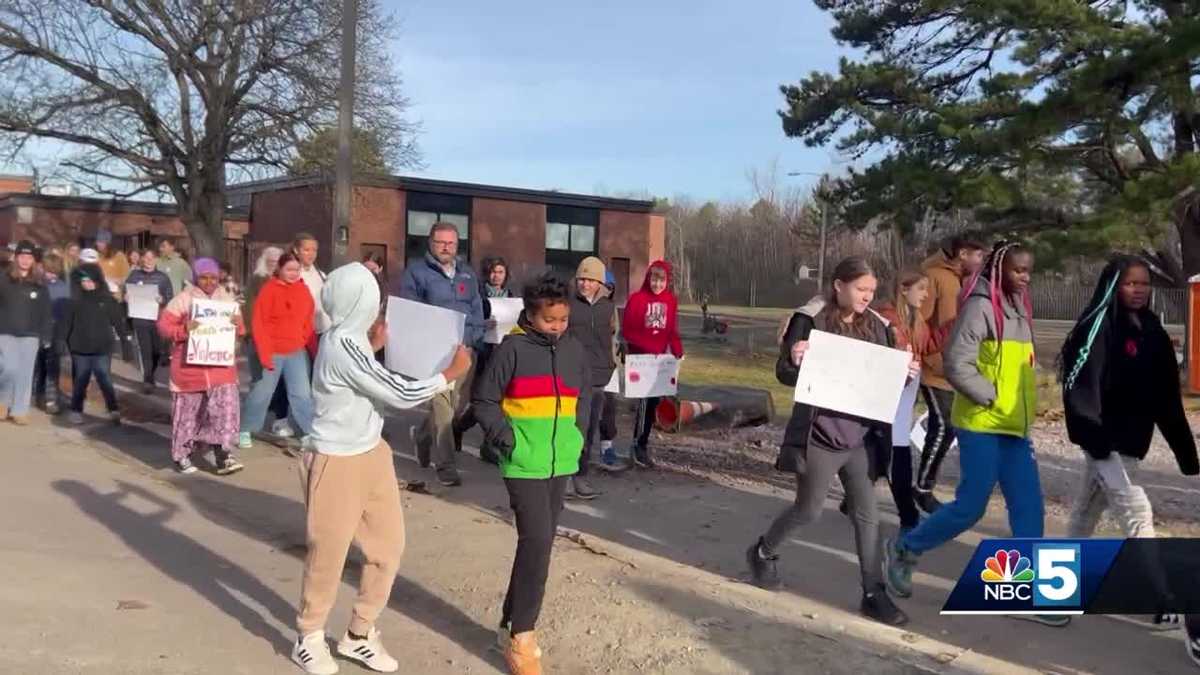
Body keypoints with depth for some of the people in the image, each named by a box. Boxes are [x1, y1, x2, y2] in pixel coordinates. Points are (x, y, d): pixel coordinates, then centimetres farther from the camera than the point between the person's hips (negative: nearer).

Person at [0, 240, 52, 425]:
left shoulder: (39, 284, 4)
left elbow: (45, 312, 5)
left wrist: (46, 336, 1)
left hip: (30, 335, 2)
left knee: (25, 373, 3)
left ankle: (19, 411, 12)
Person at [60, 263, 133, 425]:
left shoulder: (108, 300, 0)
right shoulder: (75, 302, 3)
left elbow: (119, 322, 1)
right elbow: (66, 323, 6)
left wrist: (126, 341, -1)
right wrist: (62, 340, -2)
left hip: (102, 349, -2)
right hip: (80, 350, 2)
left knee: (105, 381, -6)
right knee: (80, 383, 10)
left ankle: (114, 411, -2)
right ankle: (76, 411, 22)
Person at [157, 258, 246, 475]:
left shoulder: (227, 300, 10)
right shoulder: (182, 299, -2)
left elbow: (240, 330, 14)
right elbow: (163, 326, -6)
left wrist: (237, 324, -10)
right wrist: (184, 330, -24)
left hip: (220, 366, 3)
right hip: (190, 366, -3)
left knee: (225, 407, -9)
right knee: (188, 412, 6)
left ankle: (222, 455, -6)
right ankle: (182, 455, 20)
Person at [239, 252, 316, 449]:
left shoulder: (304, 290, 5)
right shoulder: (269, 289, -10)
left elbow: (308, 323, 10)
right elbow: (258, 324, -11)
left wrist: (314, 350, 7)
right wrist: (264, 354, -15)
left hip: (297, 352, 4)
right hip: (272, 352, -4)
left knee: (303, 394, 0)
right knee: (261, 393, 7)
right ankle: (244, 431, 24)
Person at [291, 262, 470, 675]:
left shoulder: (348, 339, 3)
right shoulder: (342, 346, -26)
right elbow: (399, 394, -25)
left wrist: (374, 347, 13)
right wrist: (452, 372, -14)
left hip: (371, 454, 9)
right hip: (337, 463, -9)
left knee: (388, 544, 12)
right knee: (329, 553, 7)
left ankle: (360, 634, 28)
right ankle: (309, 639, 29)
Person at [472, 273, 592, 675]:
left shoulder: (574, 350, 6)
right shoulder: (513, 348, -11)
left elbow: (584, 397, 21)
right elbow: (484, 401, -7)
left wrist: (577, 436, 10)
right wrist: (508, 440, -13)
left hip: (561, 463, 6)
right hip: (525, 464, -6)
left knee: (539, 543, 12)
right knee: (537, 541, -13)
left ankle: (511, 623, 27)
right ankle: (521, 636, 1)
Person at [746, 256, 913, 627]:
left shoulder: (876, 326, 5)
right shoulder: (811, 320, -12)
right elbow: (785, 374, -12)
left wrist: (907, 373, -8)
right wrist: (794, 360, -34)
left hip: (862, 436, 5)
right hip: (820, 435, -5)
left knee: (867, 513, 5)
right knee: (809, 510, 8)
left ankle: (874, 592, 14)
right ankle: (763, 552, 34)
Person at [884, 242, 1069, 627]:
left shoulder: (1019, 307, 13)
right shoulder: (981, 306, -14)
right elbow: (956, 364, -21)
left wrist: (1024, 410, 14)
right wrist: (992, 399, -16)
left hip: (1014, 426, 8)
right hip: (982, 425, -8)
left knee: (1029, 508, 5)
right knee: (971, 506, -2)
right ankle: (904, 550, 18)